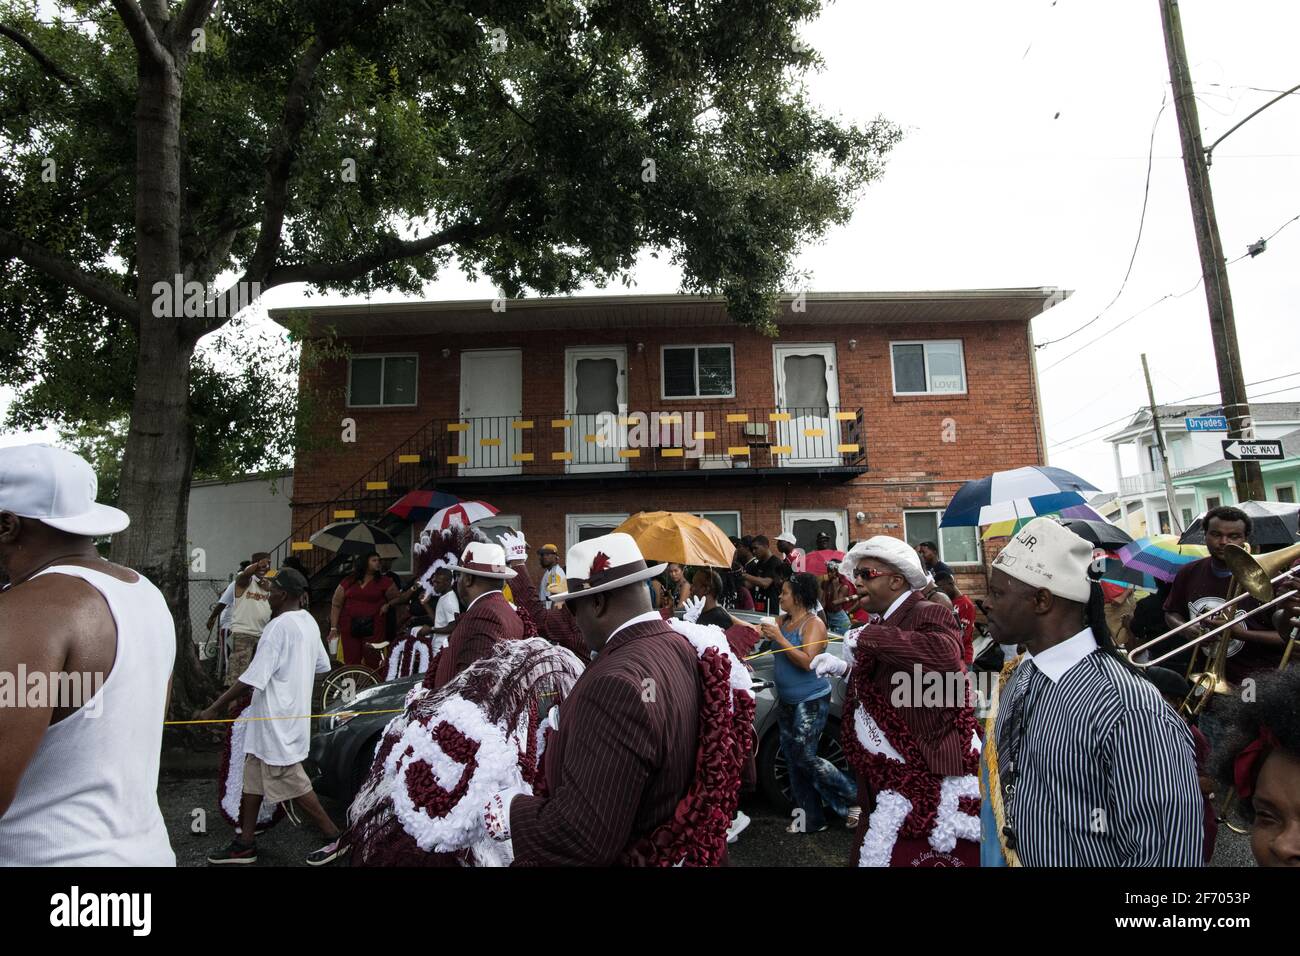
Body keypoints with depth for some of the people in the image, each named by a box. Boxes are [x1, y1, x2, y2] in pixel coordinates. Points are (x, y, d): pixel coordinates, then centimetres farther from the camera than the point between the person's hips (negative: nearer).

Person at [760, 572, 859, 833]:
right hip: (786, 701, 8)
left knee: (804, 757, -7)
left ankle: (855, 799, 10)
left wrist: (779, 637, -25)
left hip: (811, 701, -8)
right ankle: (811, 818, 22)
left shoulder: (813, 624, -15)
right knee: (792, 758, 11)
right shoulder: (781, 620, 5)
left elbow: (807, 661, -24)